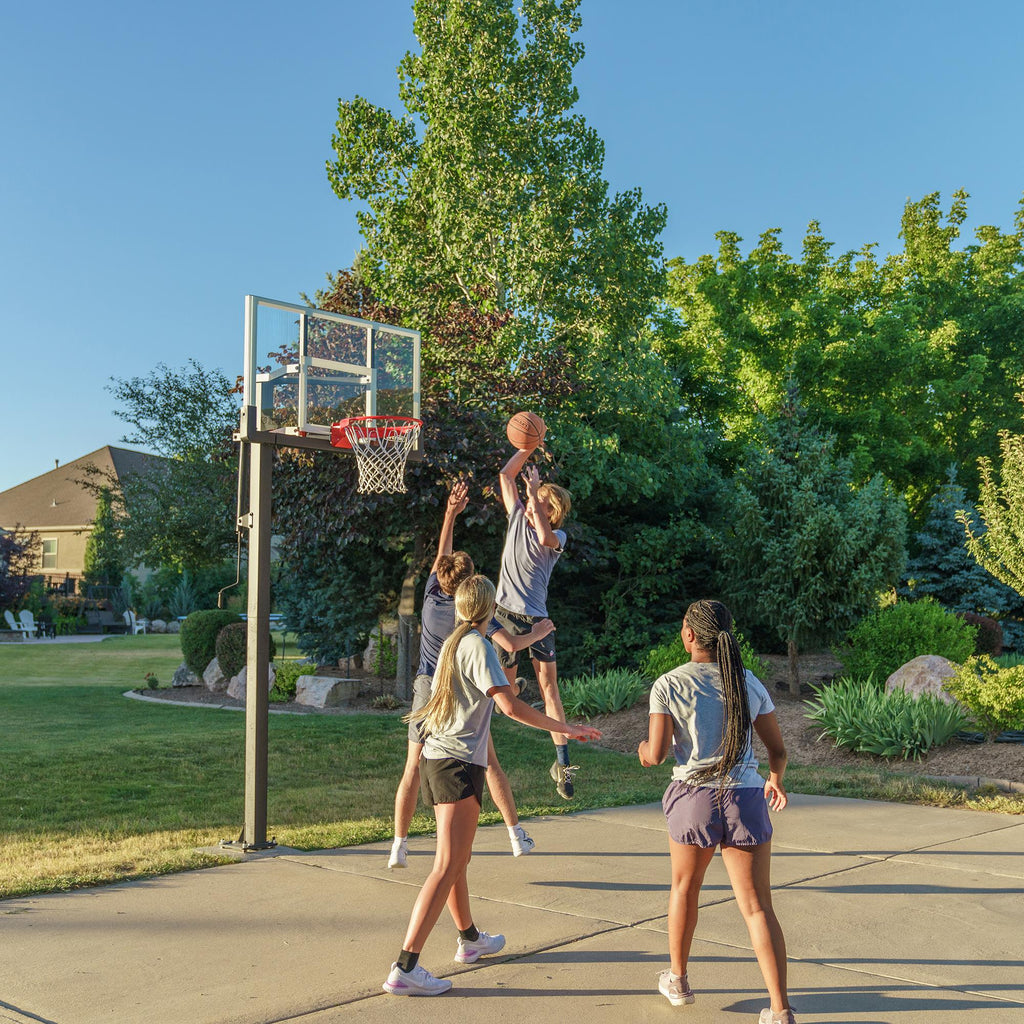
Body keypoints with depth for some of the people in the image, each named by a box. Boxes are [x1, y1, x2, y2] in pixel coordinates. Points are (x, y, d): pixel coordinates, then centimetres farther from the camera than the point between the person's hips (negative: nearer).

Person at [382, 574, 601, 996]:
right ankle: (405, 968, -16)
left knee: (457, 860, 22)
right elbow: (510, 706, -20)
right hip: (460, 763, -9)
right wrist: (566, 728, -14)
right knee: (447, 866, -11)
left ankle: (470, 938, 39)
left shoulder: (451, 643, 15)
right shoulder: (478, 646, -11)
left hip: (435, 757, 9)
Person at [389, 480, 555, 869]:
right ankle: (517, 834, 16)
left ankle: (399, 846, 1)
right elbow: (511, 645, -17)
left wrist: (451, 513, 10)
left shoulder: (431, 598, -5)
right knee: (489, 764, 12)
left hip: (427, 690, 1)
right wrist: (536, 634, 2)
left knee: (413, 768, 4)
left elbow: (441, 555, 8)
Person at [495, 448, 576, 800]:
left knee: (549, 687, -4)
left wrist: (534, 489, -23)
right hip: (505, 613, 2)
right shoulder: (517, 517, 8)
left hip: (536, 617, -2)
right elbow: (506, 474, 11)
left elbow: (545, 538, -28)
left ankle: (563, 763, -2)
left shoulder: (558, 536, -2)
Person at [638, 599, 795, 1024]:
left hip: (694, 799, -1)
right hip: (746, 800, 1)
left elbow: (654, 755, -11)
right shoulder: (749, 683, 2)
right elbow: (778, 749, 8)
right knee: (757, 906, 7)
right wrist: (776, 781, 29)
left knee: (684, 887, 23)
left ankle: (677, 980, 41)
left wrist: (642, 748, 13)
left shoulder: (669, 685, -7)